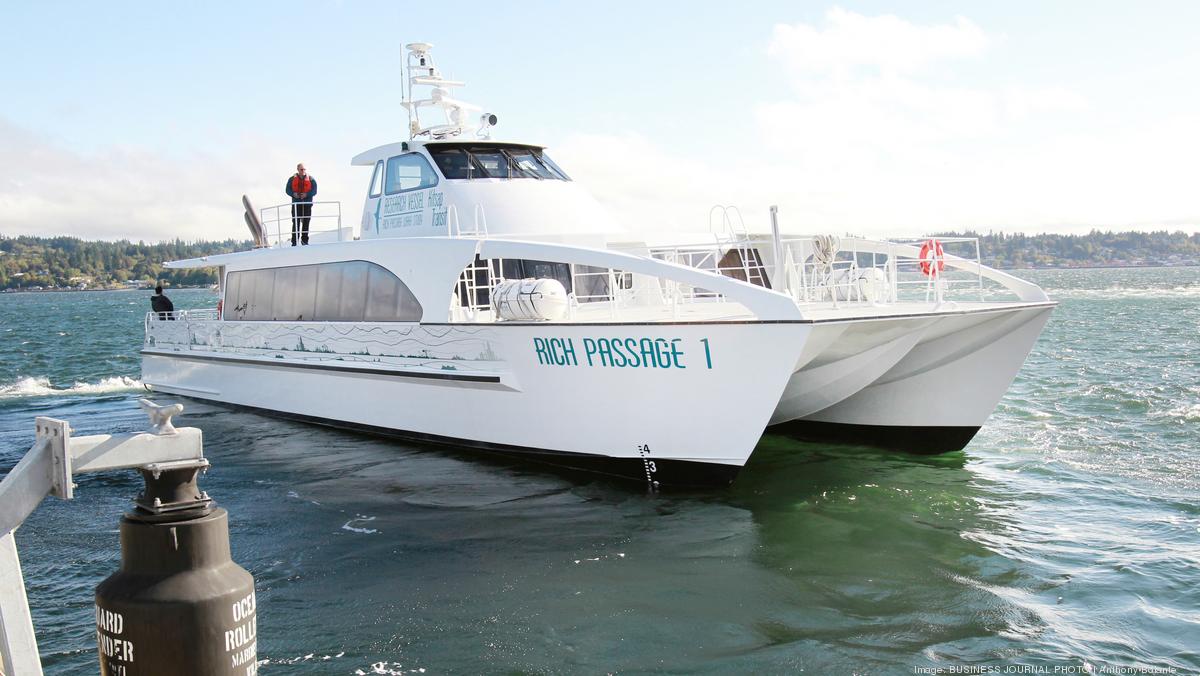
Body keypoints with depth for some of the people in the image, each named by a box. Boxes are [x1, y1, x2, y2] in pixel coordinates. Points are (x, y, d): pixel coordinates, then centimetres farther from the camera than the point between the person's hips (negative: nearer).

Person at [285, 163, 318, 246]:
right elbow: (287, 190, 8)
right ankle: (294, 241, -3)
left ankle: (304, 240, 8)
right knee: (296, 222, -4)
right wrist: (293, 194, -12)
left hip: (307, 204, 0)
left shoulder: (311, 179, 7)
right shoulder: (292, 179, 9)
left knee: (306, 222, 1)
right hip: (296, 203, 0)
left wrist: (307, 194, -16)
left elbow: (314, 191, 1)